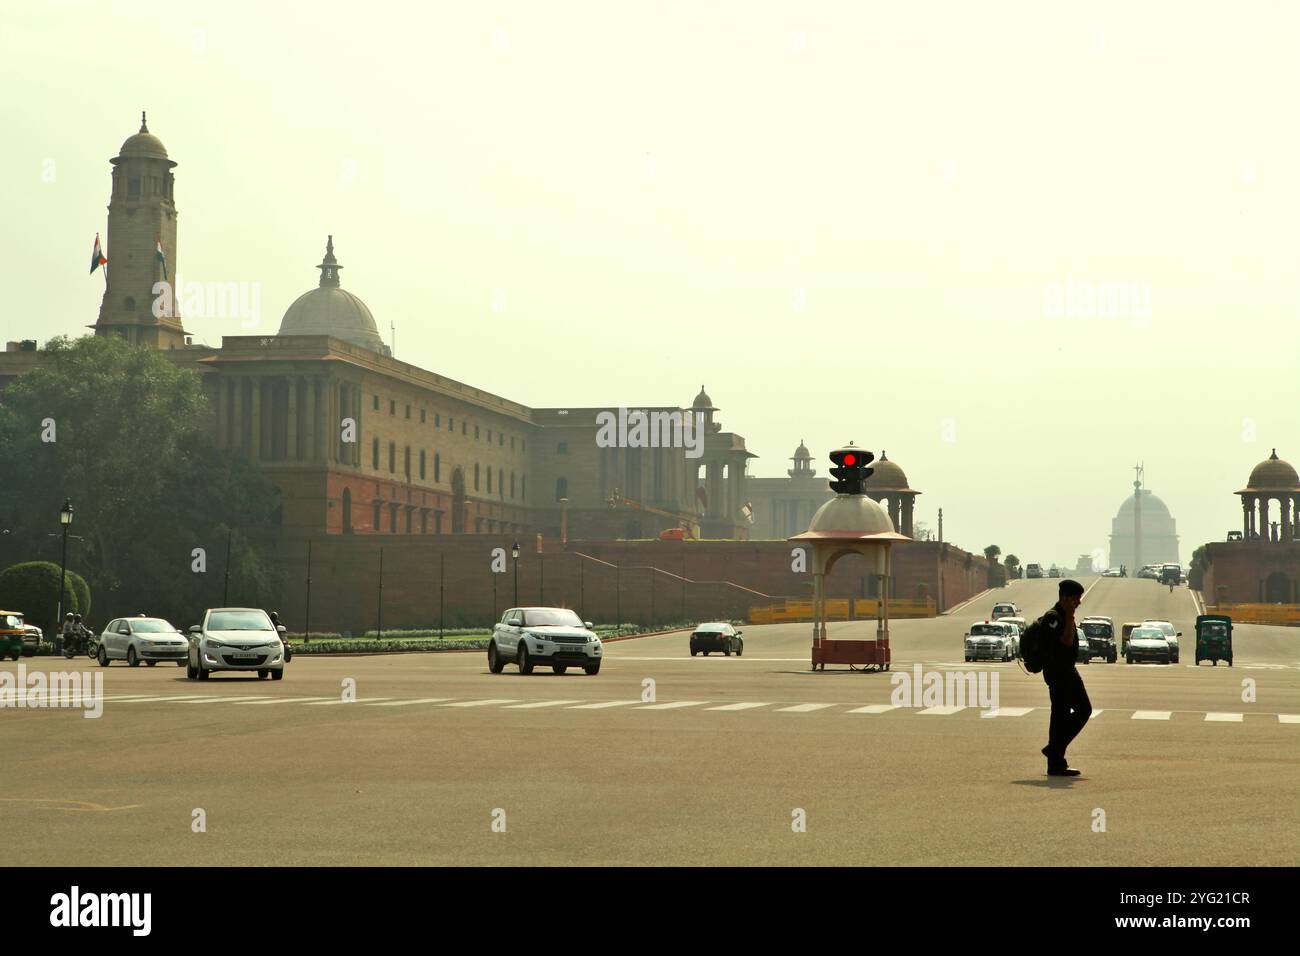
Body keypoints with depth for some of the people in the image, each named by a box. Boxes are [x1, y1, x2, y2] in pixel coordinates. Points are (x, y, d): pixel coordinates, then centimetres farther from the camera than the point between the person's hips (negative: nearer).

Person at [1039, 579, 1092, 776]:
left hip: (1069, 671, 10)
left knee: (1084, 710, 13)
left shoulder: (1065, 615, 14)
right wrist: (1070, 618, -26)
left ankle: (1054, 750, 19)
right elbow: (1066, 641, -27)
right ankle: (1055, 764, -2)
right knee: (1060, 716, -7)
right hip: (1057, 673, -10)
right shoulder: (1053, 617, -17)